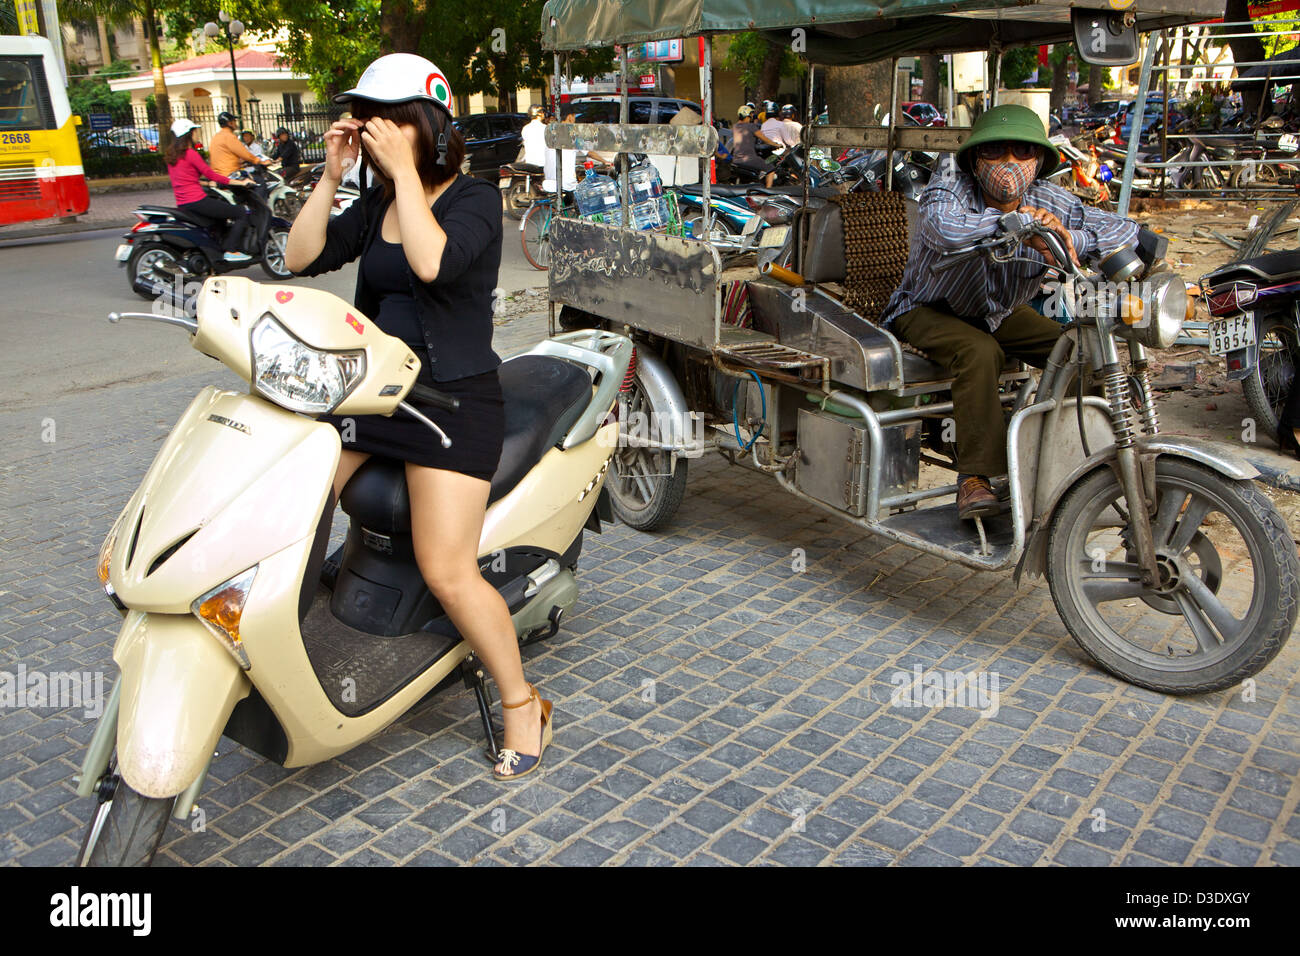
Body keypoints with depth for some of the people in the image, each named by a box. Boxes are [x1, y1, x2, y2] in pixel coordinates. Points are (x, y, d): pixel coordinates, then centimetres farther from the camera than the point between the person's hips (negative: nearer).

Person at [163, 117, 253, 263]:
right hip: (197, 201, -10)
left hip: (182, 205, 10)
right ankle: (231, 250, -13)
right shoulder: (190, 153, -10)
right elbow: (209, 173, -12)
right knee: (241, 213, -6)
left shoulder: (170, 155, 15)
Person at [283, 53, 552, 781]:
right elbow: (302, 259, 3)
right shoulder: (376, 204, 13)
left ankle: (523, 704, 6)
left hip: (454, 401, -7)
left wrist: (404, 172, -21)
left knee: (448, 572, -13)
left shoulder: (476, 200, -7)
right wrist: (331, 175, -2)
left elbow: (431, 261, -28)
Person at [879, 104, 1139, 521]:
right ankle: (974, 478, -29)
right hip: (929, 310, -5)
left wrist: (1070, 240, -34)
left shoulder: (1047, 201, -10)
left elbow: (1126, 229, -15)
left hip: (1001, 312, 5)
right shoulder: (950, 188, -22)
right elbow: (945, 229, -46)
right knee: (980, 353, -36)